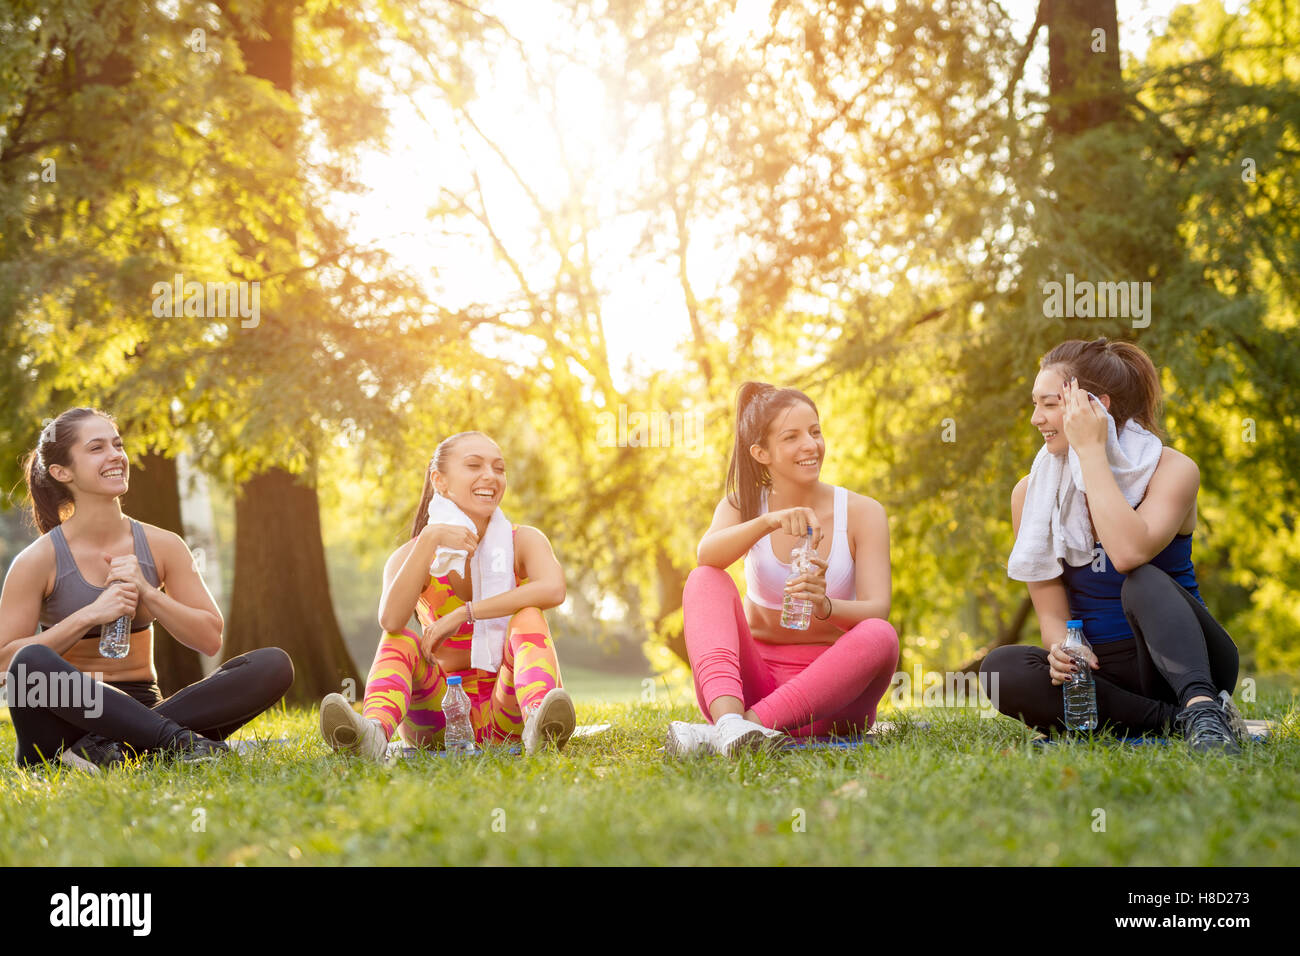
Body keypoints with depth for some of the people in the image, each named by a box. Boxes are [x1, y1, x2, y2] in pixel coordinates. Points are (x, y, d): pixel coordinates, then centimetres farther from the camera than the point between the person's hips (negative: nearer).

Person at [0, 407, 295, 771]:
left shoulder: (162, 547, 6)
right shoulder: (39, 560, -4)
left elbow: (209, 639, 3)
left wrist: (147, 593, -11)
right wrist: (90, 616, -17)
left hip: (141, 711, 4)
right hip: (70, 713, -4)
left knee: (273, 665, -17)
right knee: (32, 663, -37)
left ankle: (111, 748, -29)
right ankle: (177, 739, -35)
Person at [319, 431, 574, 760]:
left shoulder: (523, 541, 0)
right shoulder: (412, 555, 0)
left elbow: (552, 590, -25)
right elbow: (391, 619, -24)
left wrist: (463, 614, -27)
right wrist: (429, 539, -30)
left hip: (504, 711, 0)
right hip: (444, 714, 1)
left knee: (527, 616, -24)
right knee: (400, 639, -23)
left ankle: (537, 722, -55)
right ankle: (374, 732, -54)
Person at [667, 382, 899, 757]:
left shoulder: (862, 513, 0)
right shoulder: (742, 508, 4)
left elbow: (877, 610, -13)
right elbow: (708, 555, -20)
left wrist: (825, 607, -35)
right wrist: (769, 522, -39)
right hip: (754, 678, 1)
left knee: (880, 637, -31)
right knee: (704, 580, -21)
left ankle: (751, 723, -42)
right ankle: (729, 718, -47)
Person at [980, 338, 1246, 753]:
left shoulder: (1171, 469, -10)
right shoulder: (1032, 493, 1)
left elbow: (1129, 555, -31)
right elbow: (1052, 612, 1)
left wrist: (1091, 451, -23)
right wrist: (1061, 650, -24)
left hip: (1181, 661, -4)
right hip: (1100, 670, 4)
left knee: (1144, 582, -32)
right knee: (1000, 668, -26)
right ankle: (1173, 719, -27)